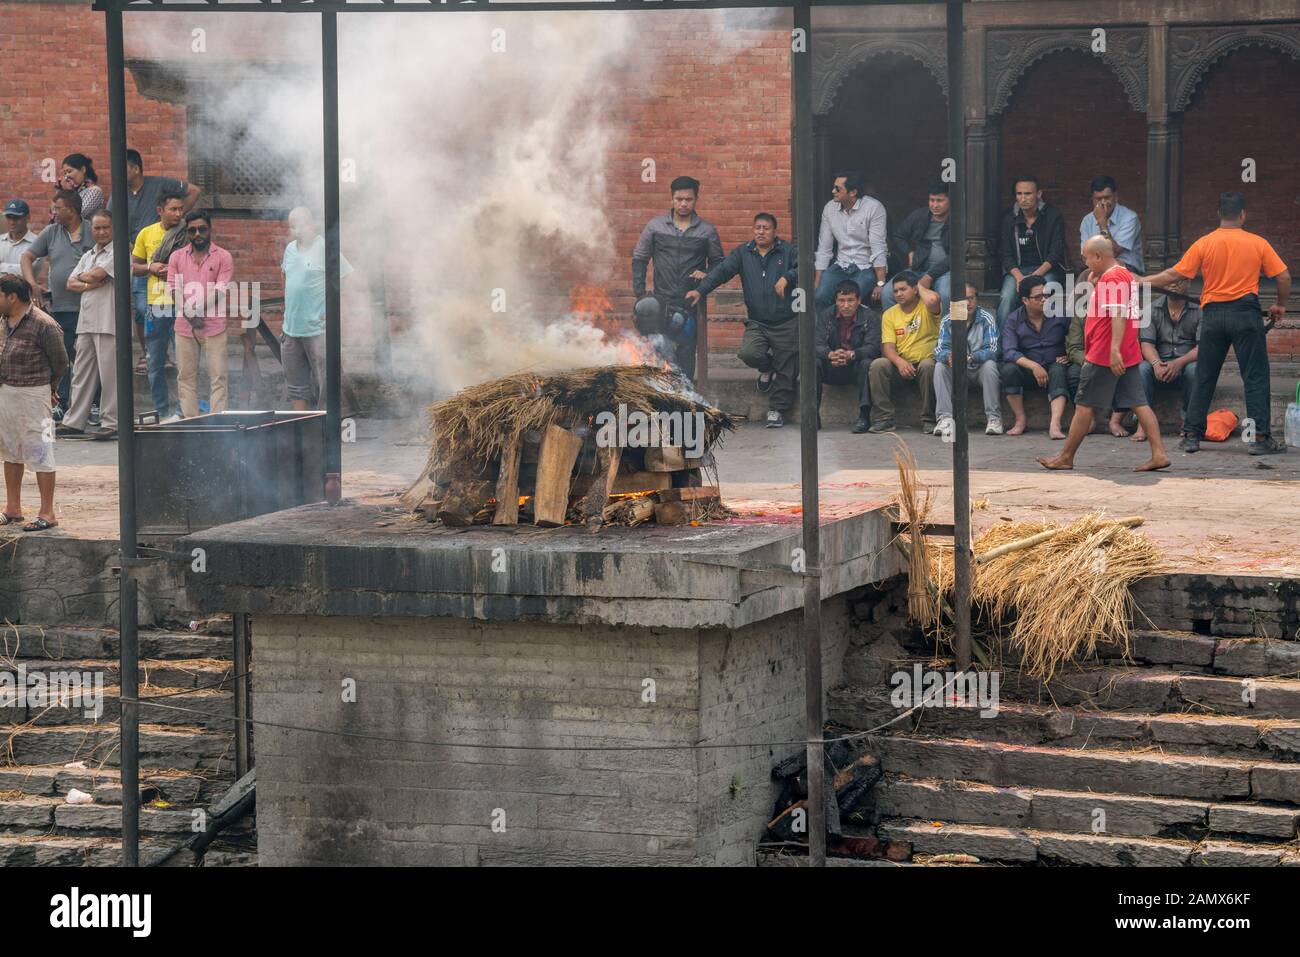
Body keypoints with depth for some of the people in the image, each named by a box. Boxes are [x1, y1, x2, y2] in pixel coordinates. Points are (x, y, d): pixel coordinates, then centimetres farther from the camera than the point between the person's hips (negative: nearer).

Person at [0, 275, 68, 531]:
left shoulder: (44, 325, -17)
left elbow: (60, 362, -7)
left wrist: (47, 390, 5)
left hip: (33, 395, -8)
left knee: (39, 454, -2)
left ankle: (47, 513, 4)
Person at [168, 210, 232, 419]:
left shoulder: (223, 257, 3)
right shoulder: (177, 257, 11)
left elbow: (220, 291, -5)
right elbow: (174, 290, 3)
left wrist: (198, 310, -16)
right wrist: (190, 315, -11)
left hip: (214, 325, -3)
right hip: (184, 326, 3)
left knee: (217, 376, -6)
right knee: (186, 377, 3)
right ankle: (189, 421, 6)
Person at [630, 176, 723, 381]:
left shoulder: (707, 231, 4)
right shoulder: (655, 227, 5)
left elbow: (718, 262, 12)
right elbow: (639, 260, 10)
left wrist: (707, 274, -10)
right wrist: (640, 295, 3)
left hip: (691, 304, -1)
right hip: (661, 303, 1)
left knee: (686, 354, -3)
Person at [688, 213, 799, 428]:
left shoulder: (788, 251, 2)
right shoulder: (742, 254, 8)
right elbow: (721, 271, -2)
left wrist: (787, 277, -29)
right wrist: (700, 290, -15)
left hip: (786, 323, -2)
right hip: (757, 322, 2)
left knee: (785, 370, -1)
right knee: (748, 353, -21)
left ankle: (777, 410, 14)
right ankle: (767, 366, 14)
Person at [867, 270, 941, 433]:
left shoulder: (926, 307, -2)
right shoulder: (890, 314, 9)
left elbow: (933, 300, -30)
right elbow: (888, 347, -1)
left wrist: (920, 286, -7)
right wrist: (899, 362, -24)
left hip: (926, 361, -3)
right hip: (901, 364, 3)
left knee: (928, 365, -37)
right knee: (878, 365, -25)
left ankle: (929, 420, -25)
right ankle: (883, 419, -25)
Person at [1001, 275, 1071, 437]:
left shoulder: (1060, 314, 0)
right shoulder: (1013, 321, -3)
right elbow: (1009, 352, -15)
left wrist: (1069, 356, -15)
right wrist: (1034, 366, -27)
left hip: (1054, 365, -1)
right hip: (1027, 371, 1)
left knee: (1058, 370, -35)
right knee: (1008, 369, -29)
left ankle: (1055, 424, -49)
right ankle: (1020, 420, -19)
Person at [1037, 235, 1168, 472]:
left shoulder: (1112, 278, -13)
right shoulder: (1125, 275, 19)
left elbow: (1119, 314, -24)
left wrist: (1114, 349, -30)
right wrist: (1093, 283, 20)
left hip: (1104, 355, -10)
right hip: (1129, 355, 10)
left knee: (1084, 406, 1)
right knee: (1138, 404, 3)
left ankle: (1066, 458, 9)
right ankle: (1159, 453, -6)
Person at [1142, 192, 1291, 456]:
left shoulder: (1203, 244, -1)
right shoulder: (1257, 243, -2)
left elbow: (1174, 274, -1)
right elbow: (1284, 277, -1)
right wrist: (1280, 305, 16)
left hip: (1213, 314, 2)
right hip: (1246, 312, -2)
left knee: (1204, 378, 10)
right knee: (1255, 377, 2)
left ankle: (1192, 435, 10)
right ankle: (1261, 437, -2)